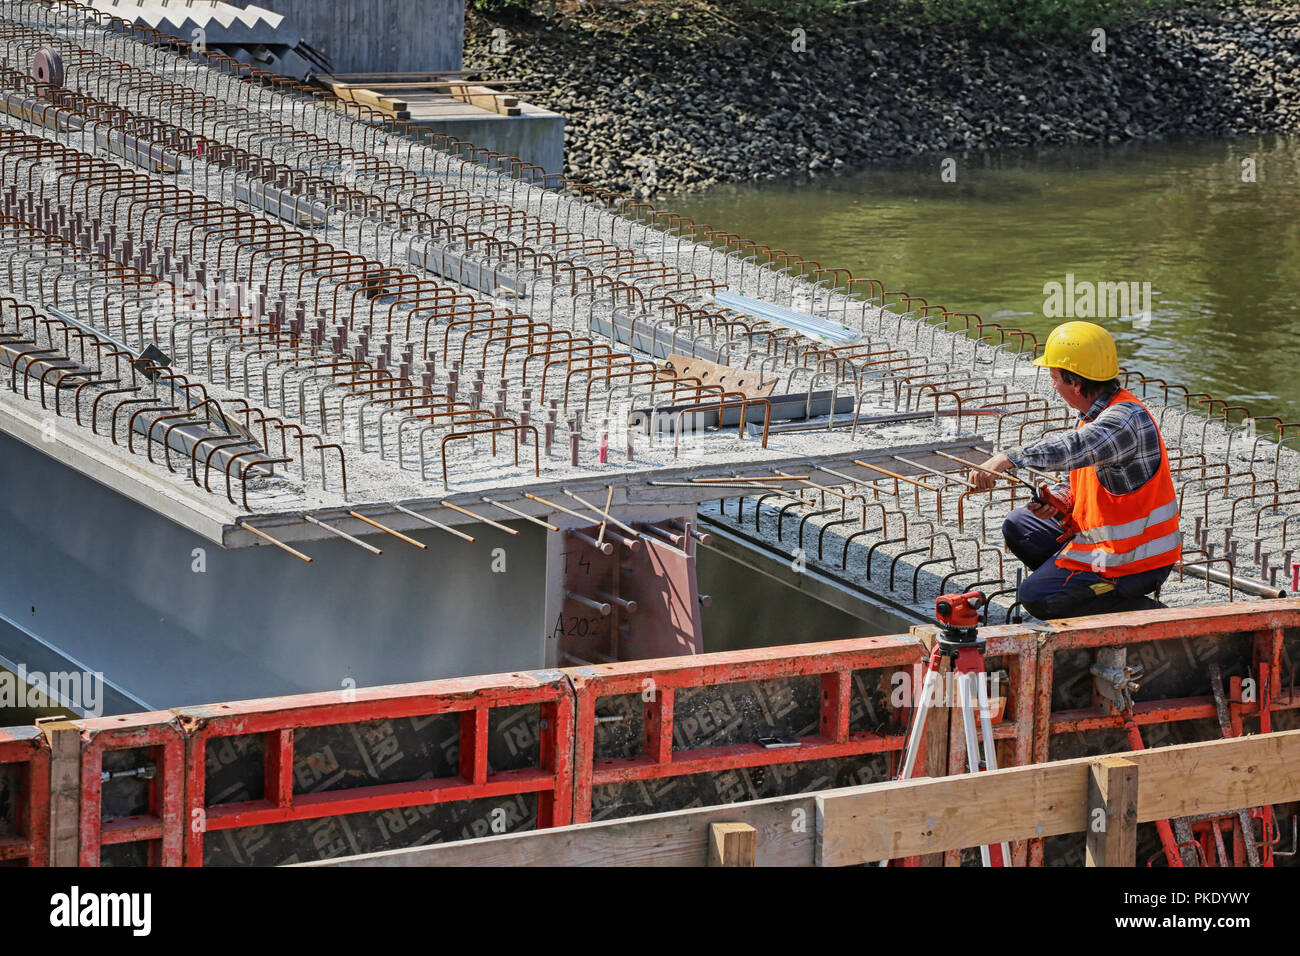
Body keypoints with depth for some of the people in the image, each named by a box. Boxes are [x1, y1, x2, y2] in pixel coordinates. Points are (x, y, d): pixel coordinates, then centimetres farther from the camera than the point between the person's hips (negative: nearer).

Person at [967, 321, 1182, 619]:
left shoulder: (1127, 419, -26)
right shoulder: (1096, 413, 7)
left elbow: (1074, 448, -46)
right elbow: (1082, 480, 14)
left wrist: (1009, 458, -52)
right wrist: (1059, 499, -8)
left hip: (1134, 559, -10)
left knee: (1035, 597, -8)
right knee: (1019, 526, 18)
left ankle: (1143, 612, -4)